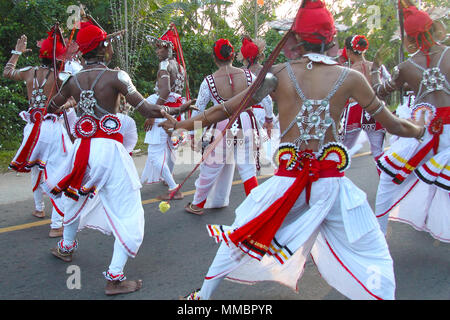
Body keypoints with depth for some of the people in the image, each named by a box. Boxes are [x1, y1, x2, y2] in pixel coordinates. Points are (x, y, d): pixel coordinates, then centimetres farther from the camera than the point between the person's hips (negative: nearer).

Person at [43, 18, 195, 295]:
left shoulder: (73, 80, 5)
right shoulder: (115, 77, -11)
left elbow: (51, 107, 20)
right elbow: (146, 109, -13)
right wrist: (175, 110, 1)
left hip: (83, 146, 6)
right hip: (109, 148, -6)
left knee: (78, 196, 31)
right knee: (127, 212, 3)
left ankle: (66, 247, 52)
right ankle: (115, 277, 3)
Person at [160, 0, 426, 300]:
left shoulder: (278, 74, -1)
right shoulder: (350, 77, -1)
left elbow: (223, 111, 2)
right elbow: (394, 125, 9)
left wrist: (179, 125, 15)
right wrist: (421, 129, 31)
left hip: (286, 182, 1)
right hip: (331, 184, 0)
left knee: (239, 237, 23)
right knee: (374, 261, 18)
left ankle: (203, 294, 37)